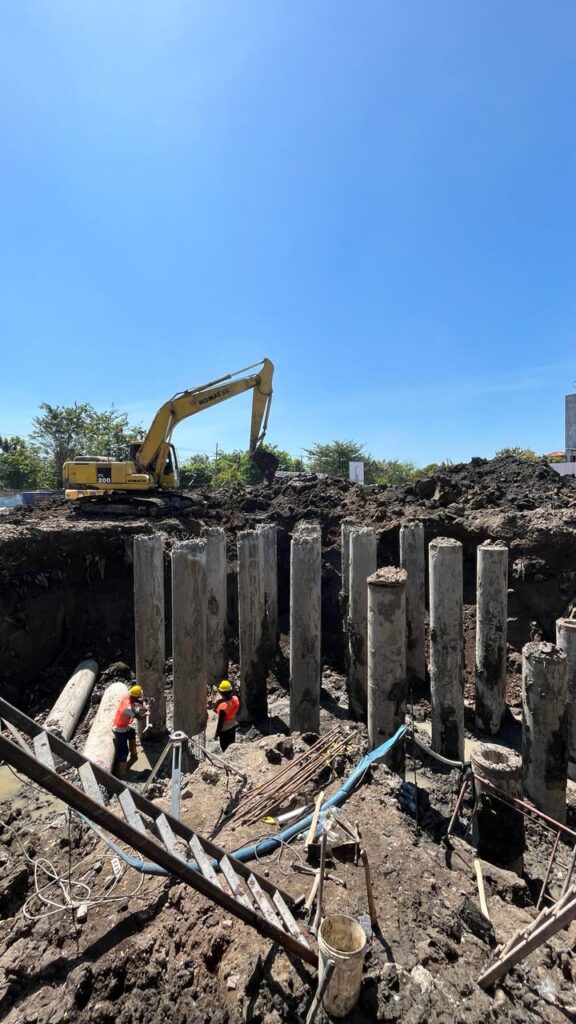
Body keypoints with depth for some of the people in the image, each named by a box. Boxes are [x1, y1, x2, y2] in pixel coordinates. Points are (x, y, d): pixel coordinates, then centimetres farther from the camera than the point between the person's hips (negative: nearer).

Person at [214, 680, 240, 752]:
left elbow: (220, 723, -25)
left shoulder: (223, 706, -36)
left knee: (225, 748, 17)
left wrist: (216, 734, -10)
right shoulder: (235, 699, -18)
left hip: (225, 730, -6)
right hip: (233, 726, 6)